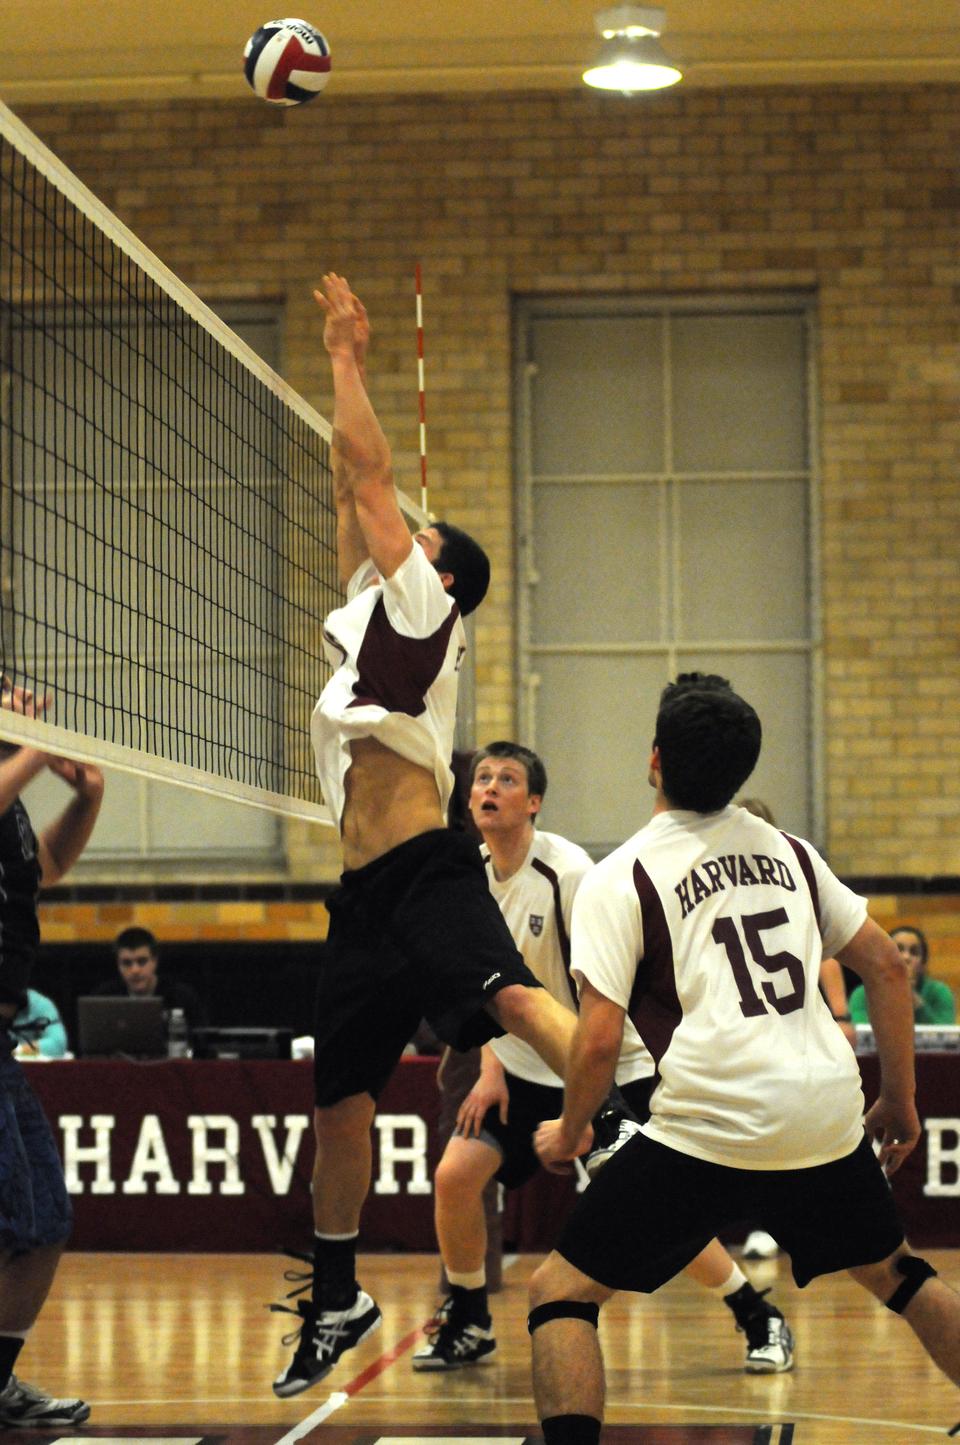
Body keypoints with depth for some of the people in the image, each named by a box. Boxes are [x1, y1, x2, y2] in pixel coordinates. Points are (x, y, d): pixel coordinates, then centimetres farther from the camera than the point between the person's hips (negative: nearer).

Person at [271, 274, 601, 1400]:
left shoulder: (421, 605, 3)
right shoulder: (366, 613, 23)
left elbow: (371, 476, -2)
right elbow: (353, 491, 26)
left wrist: (347, 357, 6)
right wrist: (344, 365, 25)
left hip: (427, 872, -9)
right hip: (366, 889, 9)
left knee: (511, 996, -34)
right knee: (338, 1095, 13)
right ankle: (334, 1298, 24)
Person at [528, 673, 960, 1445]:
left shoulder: (622, 877, -1)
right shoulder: (789, 851, 14)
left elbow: (600, 1039, -8)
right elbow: (886, 964, 14)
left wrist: (569, 1132, 10)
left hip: (712, 1120, -5)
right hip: (828, 1113, 5)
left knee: (561, 1291, 5)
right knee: (893, 1271, 31)